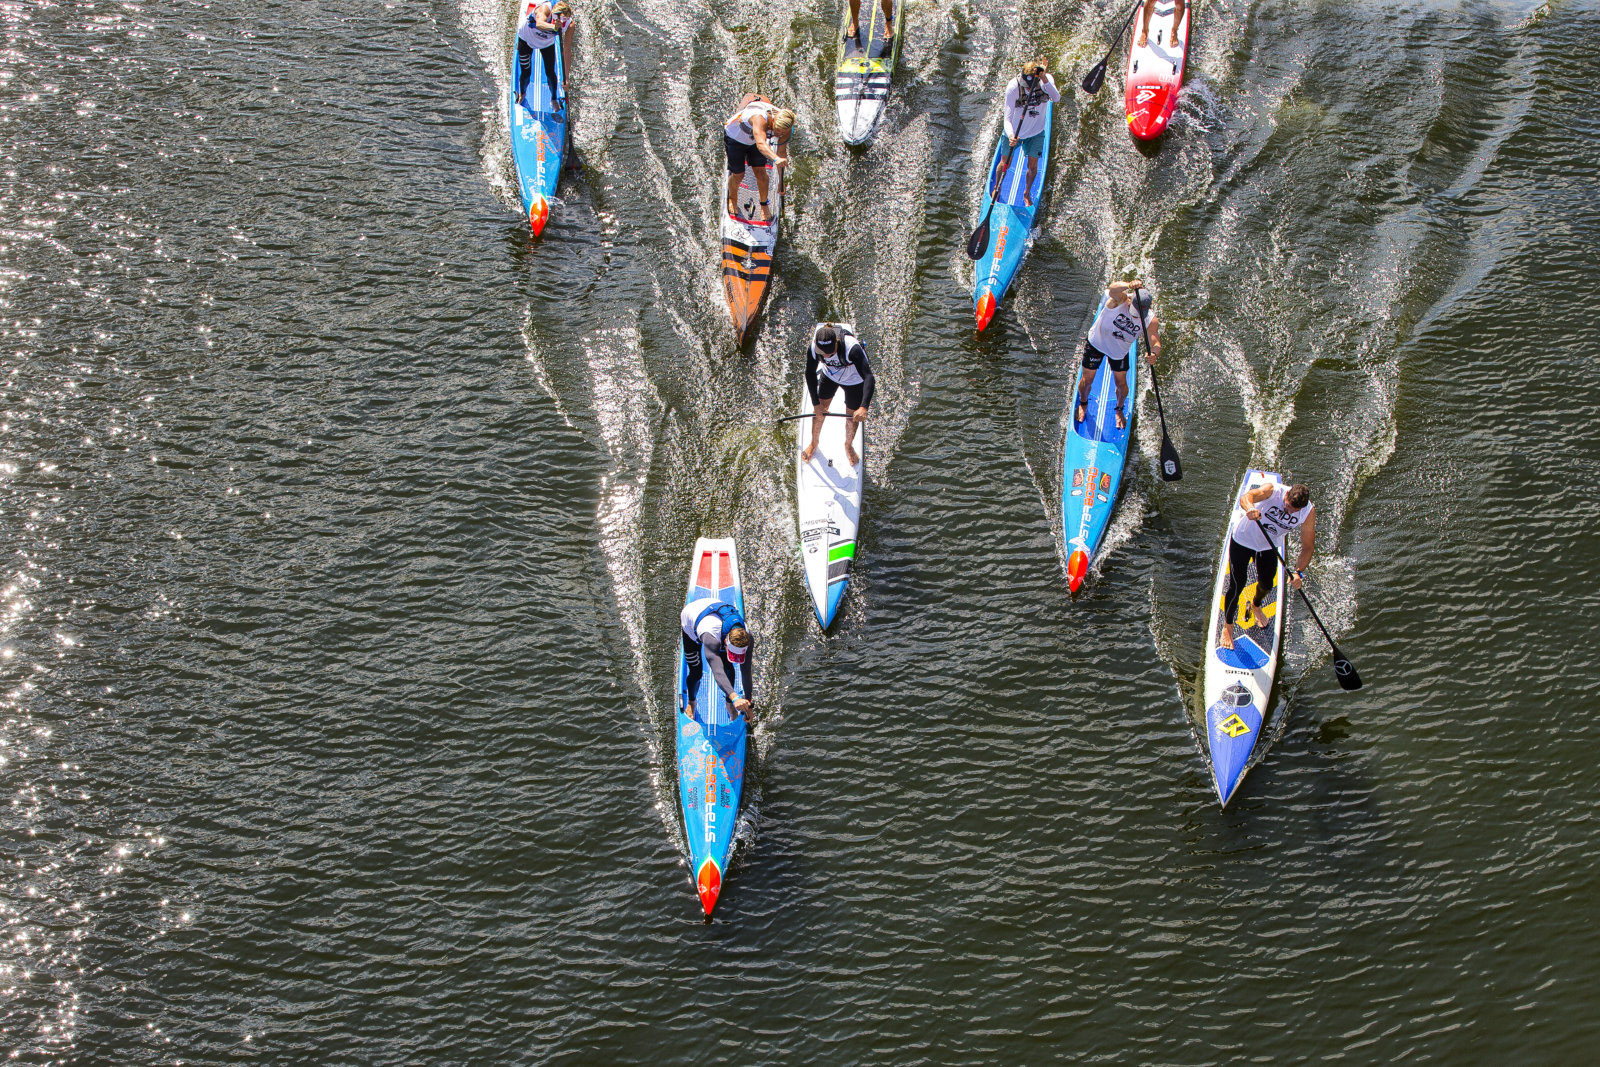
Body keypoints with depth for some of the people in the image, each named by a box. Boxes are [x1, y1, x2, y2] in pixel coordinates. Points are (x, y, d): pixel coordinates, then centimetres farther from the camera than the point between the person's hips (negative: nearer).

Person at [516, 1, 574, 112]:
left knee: (550, 73, -3)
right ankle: (522, 93, 37)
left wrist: (565, 77, -32)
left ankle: (554, 99, 29)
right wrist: (554, 27, -87)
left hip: (547, 43, 2)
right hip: (526, 38, -2)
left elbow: (567, 50, -30)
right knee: (526, 73, 1)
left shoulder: (569, 24, -32)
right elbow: (539, 23, -65)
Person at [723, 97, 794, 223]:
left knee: (761, 171, -3)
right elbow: (761, 144, -63)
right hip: (734, 138, -5)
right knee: (738, 175, 0)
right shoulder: (760, 118, -46)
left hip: (753, 140, 5)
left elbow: (781, 154, -14)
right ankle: (732, 198, 33)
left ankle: (764, 205, 20)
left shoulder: (785, 128, -25)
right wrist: (776, 159, -80)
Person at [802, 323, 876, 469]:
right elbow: (810, 375, -13)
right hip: (830, 376, 3)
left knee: (853, 417, 5)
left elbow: (869, 378, -49)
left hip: (854, 381, -3)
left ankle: (848, 446, 36)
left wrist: (863, 407, -59)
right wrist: (816, 403, -12)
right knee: (820, 411, 9)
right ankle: (814, 443, 37)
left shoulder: (852, 349, -45)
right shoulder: (813, 350, -32)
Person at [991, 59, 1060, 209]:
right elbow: (1008, 117, -30)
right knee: (1005, 163, 11)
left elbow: (1056, 98, -40)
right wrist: (1011, 135, -49)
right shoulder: (1013, 87, -29)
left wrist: (1045, 80, -54)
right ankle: (996, 188, 40)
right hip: (1015, 130, -2)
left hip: (1036, 131, 2)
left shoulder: (1047, 80, -21)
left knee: (1033, 165, 7)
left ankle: (1027, 194, 34)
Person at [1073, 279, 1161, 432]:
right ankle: (1083, 404, 41)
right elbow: (1113, 289, -54)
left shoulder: (1150, 320, -22)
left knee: (1121, 383, 11)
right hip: (1097, 342, -2)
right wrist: (1129, 285, -75)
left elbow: (1155, 343, -25)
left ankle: (1119, 410, 43)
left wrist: (1153, 353, -49)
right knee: (1087, 380, 8)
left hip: (1120, 351, 3)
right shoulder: (1121, 300, -32)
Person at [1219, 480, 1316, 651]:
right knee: (1237, 586, -5)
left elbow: (1307, 546, -20)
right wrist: (1250, 509, -76)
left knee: (1267, 585, 18)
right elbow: (1245, 497, -53)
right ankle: (1227, 626, 18)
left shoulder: (1308, 513, -22)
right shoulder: (1272, 490, -34)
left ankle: (1256, 606, 55)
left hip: (1268, 547, 4)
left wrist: (1298, 572, -34)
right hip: (1243, 539, -4)